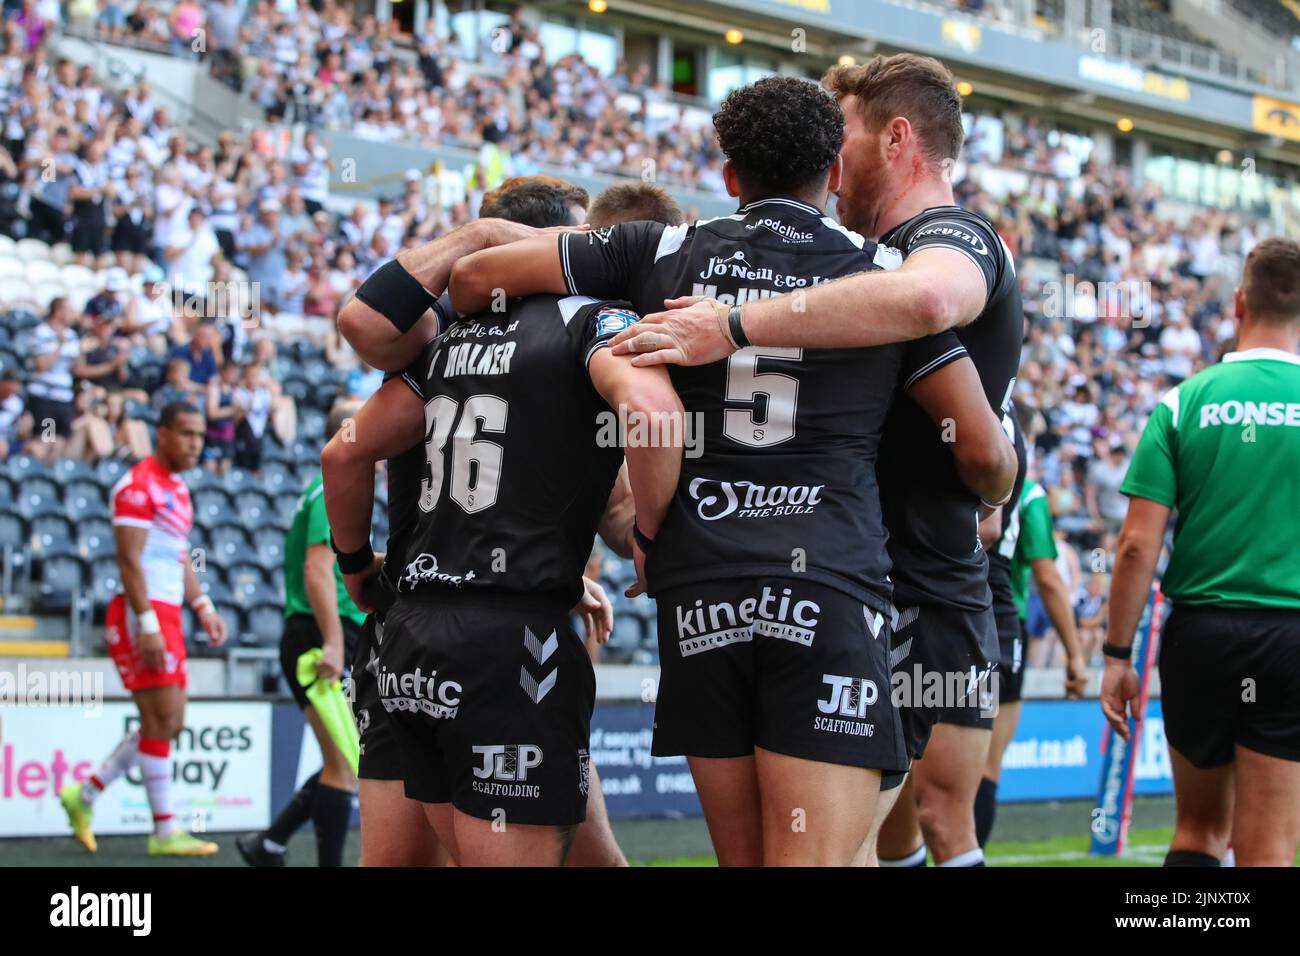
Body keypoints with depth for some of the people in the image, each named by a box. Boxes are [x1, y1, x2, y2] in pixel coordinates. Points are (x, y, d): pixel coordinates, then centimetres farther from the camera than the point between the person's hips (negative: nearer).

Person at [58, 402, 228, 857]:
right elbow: (129, 559, -18)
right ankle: (165, 832, -4)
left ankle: (85, 794, 19)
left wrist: (203, 607, 14)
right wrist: (148, 624, -23)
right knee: (162, 720, -8)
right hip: (141, 614, -10)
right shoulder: (138, 485, -12)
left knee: (169, 723, 10)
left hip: (166, 614, 10)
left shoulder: (176, 488, 19)